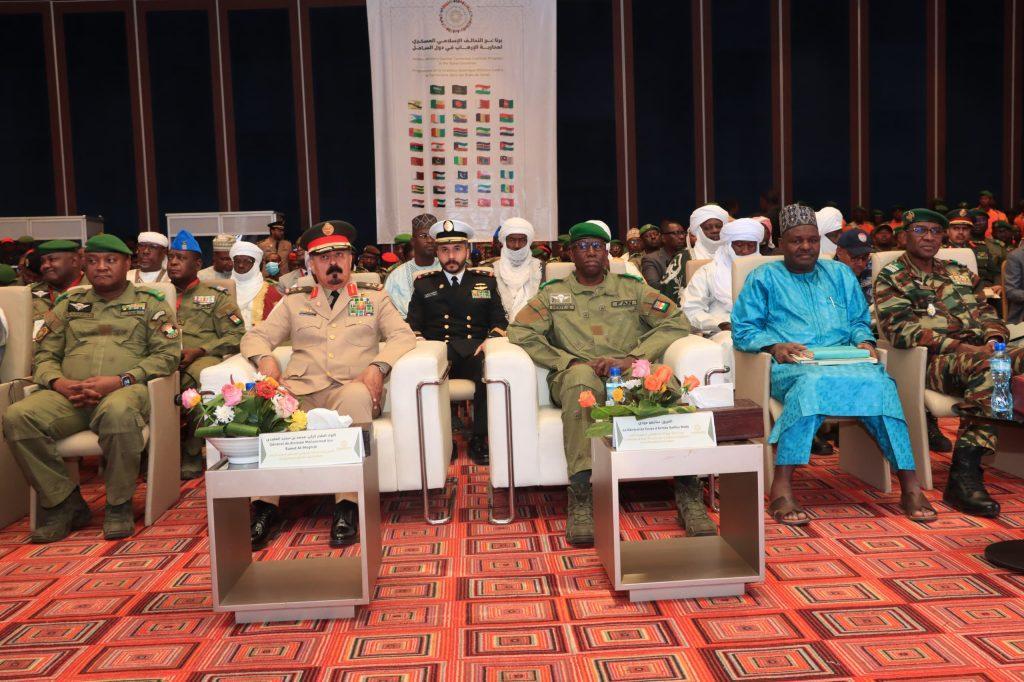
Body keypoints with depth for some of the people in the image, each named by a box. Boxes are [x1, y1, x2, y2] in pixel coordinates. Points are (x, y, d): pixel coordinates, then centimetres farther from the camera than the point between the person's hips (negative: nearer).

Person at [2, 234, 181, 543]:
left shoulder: (150, 302, 15)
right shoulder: (69, 302, 26)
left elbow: (168, 353, 3)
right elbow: (44, 354, 20)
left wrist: (120, 380, -12)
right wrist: (58, 383, -4)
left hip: (125, 390, -4)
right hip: (68, 395, 4)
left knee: (118, 411, -40)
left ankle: (119, 504, -18)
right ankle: (64, 503, -10)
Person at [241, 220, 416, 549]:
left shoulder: (374, 296, 20)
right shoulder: (295, 300, 24)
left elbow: (403, 335, 8)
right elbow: (255, 336, 20)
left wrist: (377, 366, -12)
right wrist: (266, 359, -5)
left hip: (351, 389, -1)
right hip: (302, 391, 2)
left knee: (356, 397, -39)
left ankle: (347, 506, -33)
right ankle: (265, 505, -23)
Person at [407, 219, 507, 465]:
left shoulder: (486, 279, 21)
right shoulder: (423, 283, 21)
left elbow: (500, 321, 16)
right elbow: (413, 326, 15)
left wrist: (490, 341, -6)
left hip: (475, 353, 0)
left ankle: (479, 439, -20)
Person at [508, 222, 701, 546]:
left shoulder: (631, 288, 20)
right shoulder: (553, 293, 21)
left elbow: (677, 322, 7)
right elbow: (519, 333, 6)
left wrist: (631, 358, -8)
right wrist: (569, 361, -8)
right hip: (575, 378, 0)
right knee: (581, 374, -38)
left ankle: (688, 491, -27)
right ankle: (581, 495, -40)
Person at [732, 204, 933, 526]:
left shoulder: (840, 274, 29)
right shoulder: (764, 277, 16)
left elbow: (859, 321, 26)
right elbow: (743, 330, 7)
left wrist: (864, 341, 3)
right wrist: (774, 346, -11)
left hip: (845, 360, 4)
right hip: (791, 364, -3)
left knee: (879, 383, -31)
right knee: (812, 382, -40)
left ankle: (910, 487, -29)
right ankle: (781, 489, -43)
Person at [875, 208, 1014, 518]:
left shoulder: (959, 272, 27)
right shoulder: (891, 278, 7)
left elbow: (987, 312, 23)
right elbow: (902, 330, -7)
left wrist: (994, 339, -3)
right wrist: (963, 347, -16)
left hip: (981, 351, 6)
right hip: (934, 362, -6)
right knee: (988, 366, -37)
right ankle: (964, 474, -37)